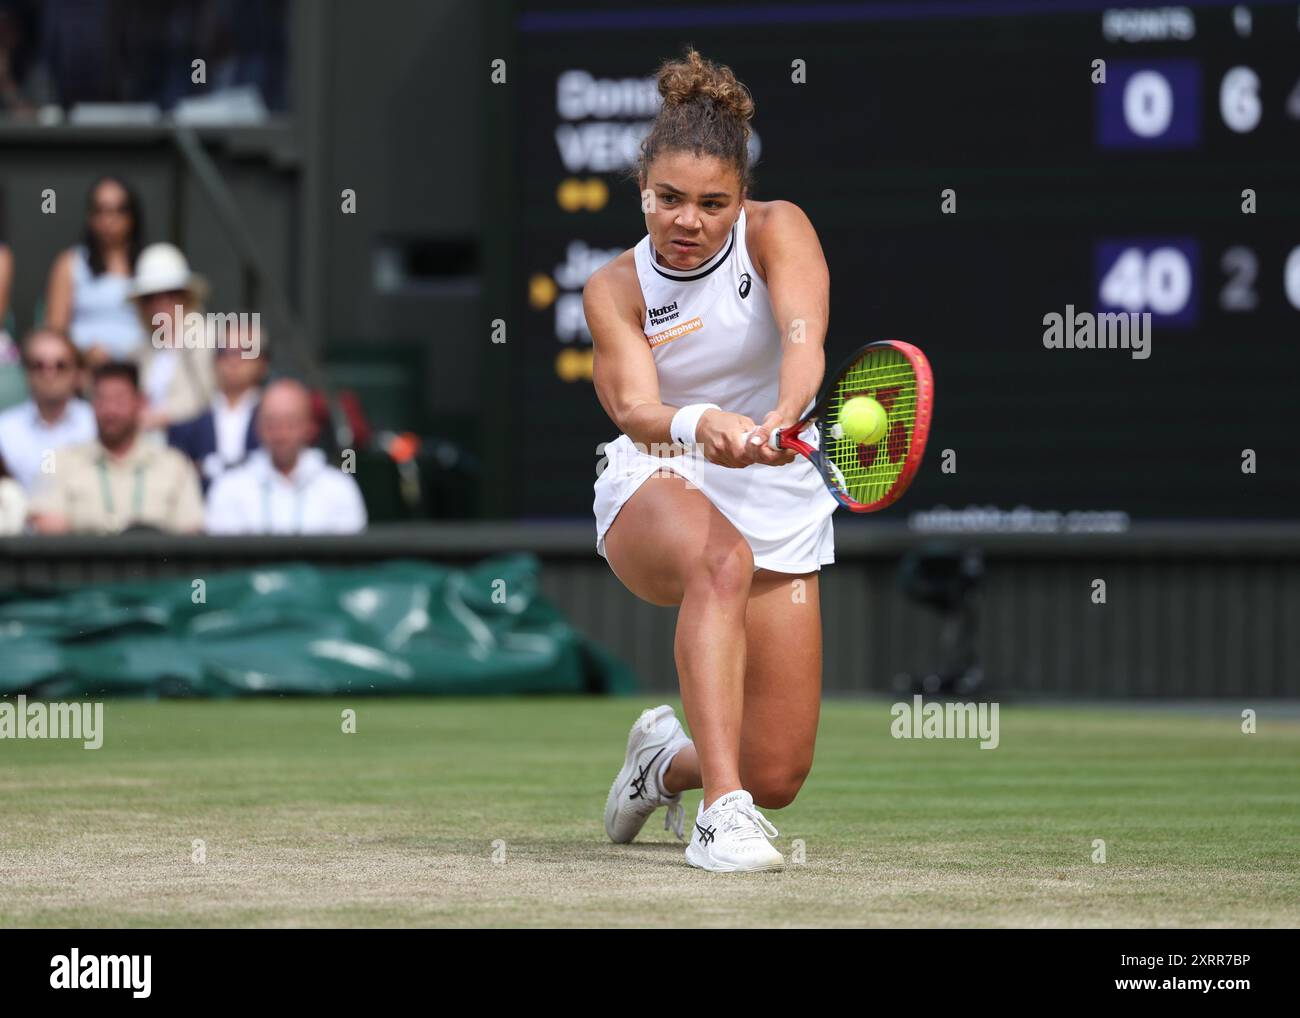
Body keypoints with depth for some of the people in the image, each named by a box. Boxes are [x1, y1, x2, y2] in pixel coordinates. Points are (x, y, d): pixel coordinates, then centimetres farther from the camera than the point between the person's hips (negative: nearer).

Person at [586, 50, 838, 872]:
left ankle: (669, 757, 34)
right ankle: (722, 812, -45)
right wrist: (701, 427, -47)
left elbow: (804, 334, -29)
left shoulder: (777, 231, -9)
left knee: (777, 776, -3)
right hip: (655, 494, -2)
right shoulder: (615, 290, -7)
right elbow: (634, 410, -23)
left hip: (778, 502, 2)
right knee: (722, 558, -42)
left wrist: (782, 415, -51)